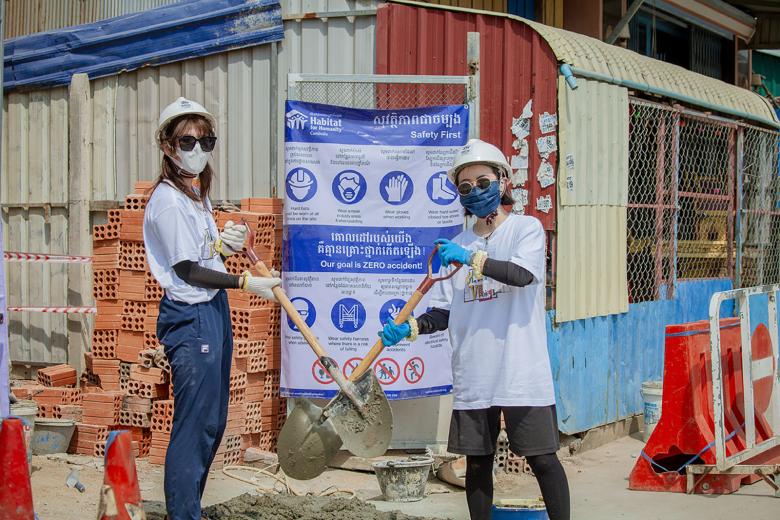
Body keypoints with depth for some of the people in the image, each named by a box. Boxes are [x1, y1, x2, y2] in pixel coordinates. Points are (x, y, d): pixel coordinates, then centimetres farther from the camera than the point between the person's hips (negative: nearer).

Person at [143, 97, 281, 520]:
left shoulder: (197, 193, 14)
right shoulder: (167, 200, -15)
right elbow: (186, 269, -16)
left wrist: (225, 244, -4)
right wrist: (245, 283, -13)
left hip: (214, 311, 10)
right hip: (190, 318, -10)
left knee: (213, 421, 15)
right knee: (193, 424, -6)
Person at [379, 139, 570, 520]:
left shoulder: (526, 228, 1)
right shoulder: (456, 246, 12)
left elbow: (522, 275, -19)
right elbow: (444, 313, 10)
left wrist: (472, 258, -25)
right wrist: (411, 328, -7)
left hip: (521, 373, -4)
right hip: (473, 377, 4)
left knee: (543, 459, -1)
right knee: (477, 463, 10)